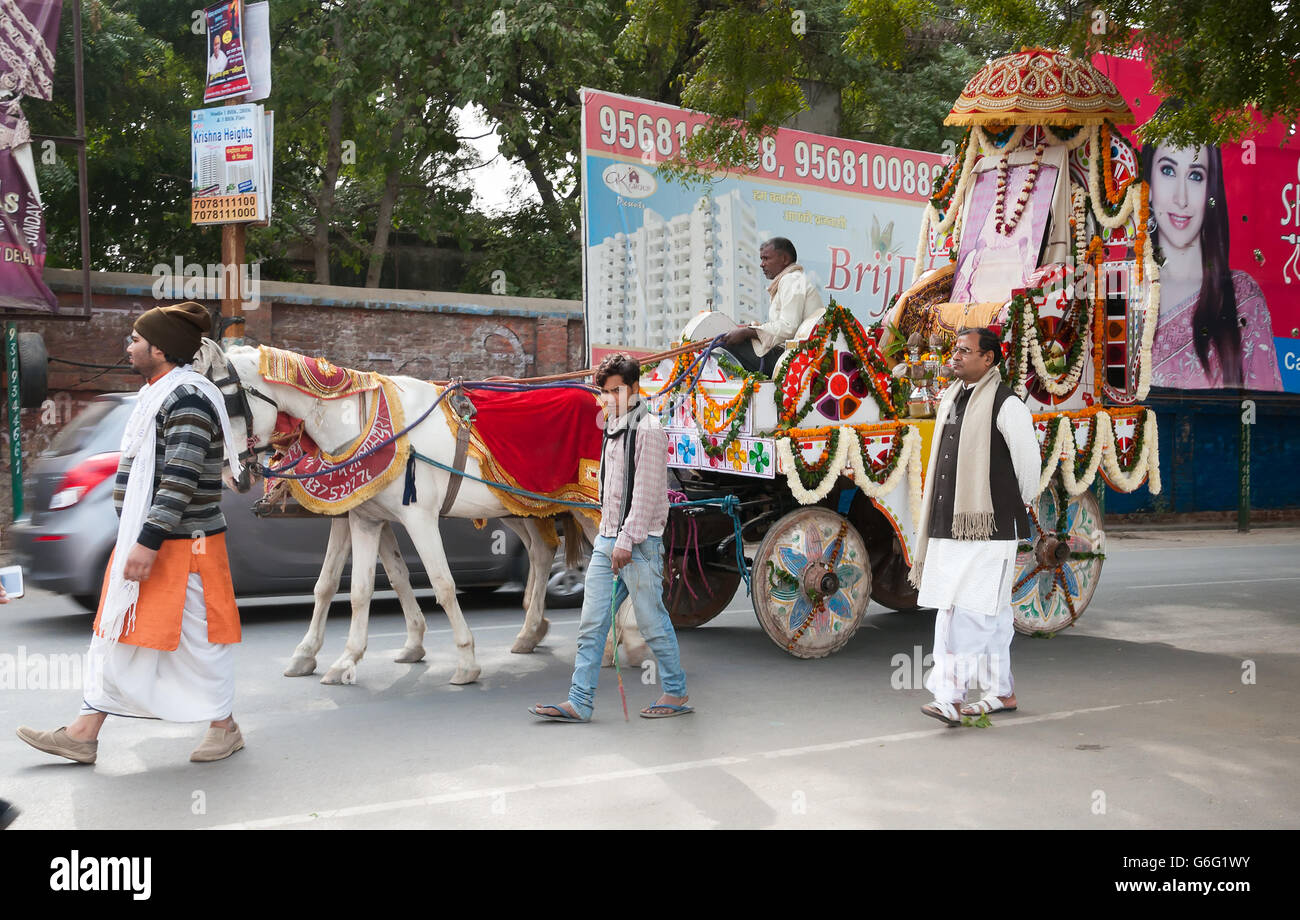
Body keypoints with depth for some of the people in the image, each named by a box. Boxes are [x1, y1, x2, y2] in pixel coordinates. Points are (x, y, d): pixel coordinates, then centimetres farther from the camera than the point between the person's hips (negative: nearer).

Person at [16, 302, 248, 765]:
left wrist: (149, 542, -26)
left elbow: (181, 481, -24)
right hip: (142, 541, 10)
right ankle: (84, 734, 16)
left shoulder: (187, 398, -17)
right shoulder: (159, 395, 15)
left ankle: (224, 727, 16)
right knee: (116, 634, 10)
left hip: (180, 547, -10)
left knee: (195, 636, 1)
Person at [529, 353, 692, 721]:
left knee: (652, 622, 1)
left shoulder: (648, 430, -10)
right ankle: (580, 702, 3)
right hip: (607, 539, 8)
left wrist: (626, 540, -19)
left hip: (639, 542, -8)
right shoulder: (613, 429, 17)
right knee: (591, 623, 2)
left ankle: (676, 693, 17)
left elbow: (646, 492, -16)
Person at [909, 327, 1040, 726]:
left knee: (969, 611, -12)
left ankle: (951, 696, -13)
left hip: (989, 529, -8)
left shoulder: (1006, 404, -9)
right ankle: (1001, 693, 22)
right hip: (950, 528, 8)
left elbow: (1028, 461, -4)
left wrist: (1019, 508, 8)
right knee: (990, 616, 13)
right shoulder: (950, 400, 16)